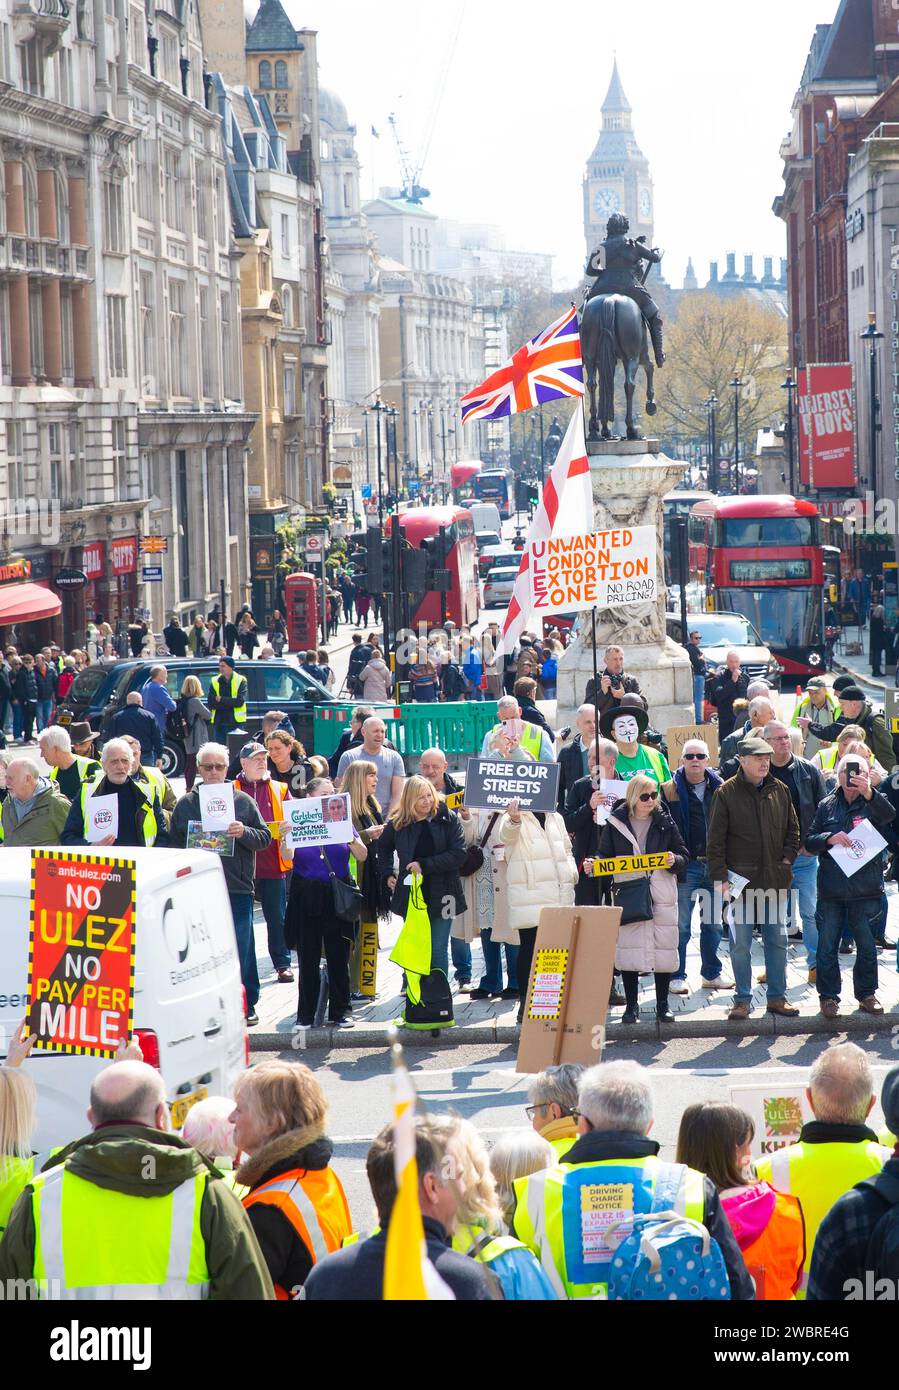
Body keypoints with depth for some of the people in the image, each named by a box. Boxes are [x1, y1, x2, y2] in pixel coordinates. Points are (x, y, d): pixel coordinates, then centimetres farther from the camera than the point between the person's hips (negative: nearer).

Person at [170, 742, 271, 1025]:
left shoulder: (243, 802, 7)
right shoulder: (186, 804, 9)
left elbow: (265, 837, 5)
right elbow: (174, 844, 12)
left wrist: (244, 833, -13)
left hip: (238, 888, -1)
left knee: (241, 950, 1)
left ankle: (246, 1005, 10)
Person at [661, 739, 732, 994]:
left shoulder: (720, 788, 8)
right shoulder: (670, 790, 0)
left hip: (715, 865, 3)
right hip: (686, 865, -3)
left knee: (713, 923, 11)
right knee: (681, 925, -2)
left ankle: (712, 973, 22)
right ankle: (677, 976, 4)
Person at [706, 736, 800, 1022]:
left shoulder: (779, 790, 7)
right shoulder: (726, 793, -5)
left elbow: (792, 829, 17)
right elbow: (715, 840, -5)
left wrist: (787, 860, 4)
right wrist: (721, 878, -10)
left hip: (774, 879, 4)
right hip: (740, 879, -4)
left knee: (777, 940, 8)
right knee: (740, 942, 0)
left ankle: (777, 997, 16)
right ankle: (743, 999, 8)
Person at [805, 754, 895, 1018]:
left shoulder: (875, 802, 1)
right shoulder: (827, 806, 9)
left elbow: (889, 816, -23)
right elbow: (809, 842, 8)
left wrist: (869, 793, -41)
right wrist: (829, 839, -14)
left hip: (866, 889, -1)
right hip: (831, 889, 1)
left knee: (867, 945, 7)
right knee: (827, 945, 3)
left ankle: (866, 993, 20)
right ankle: (828, 996, 12)